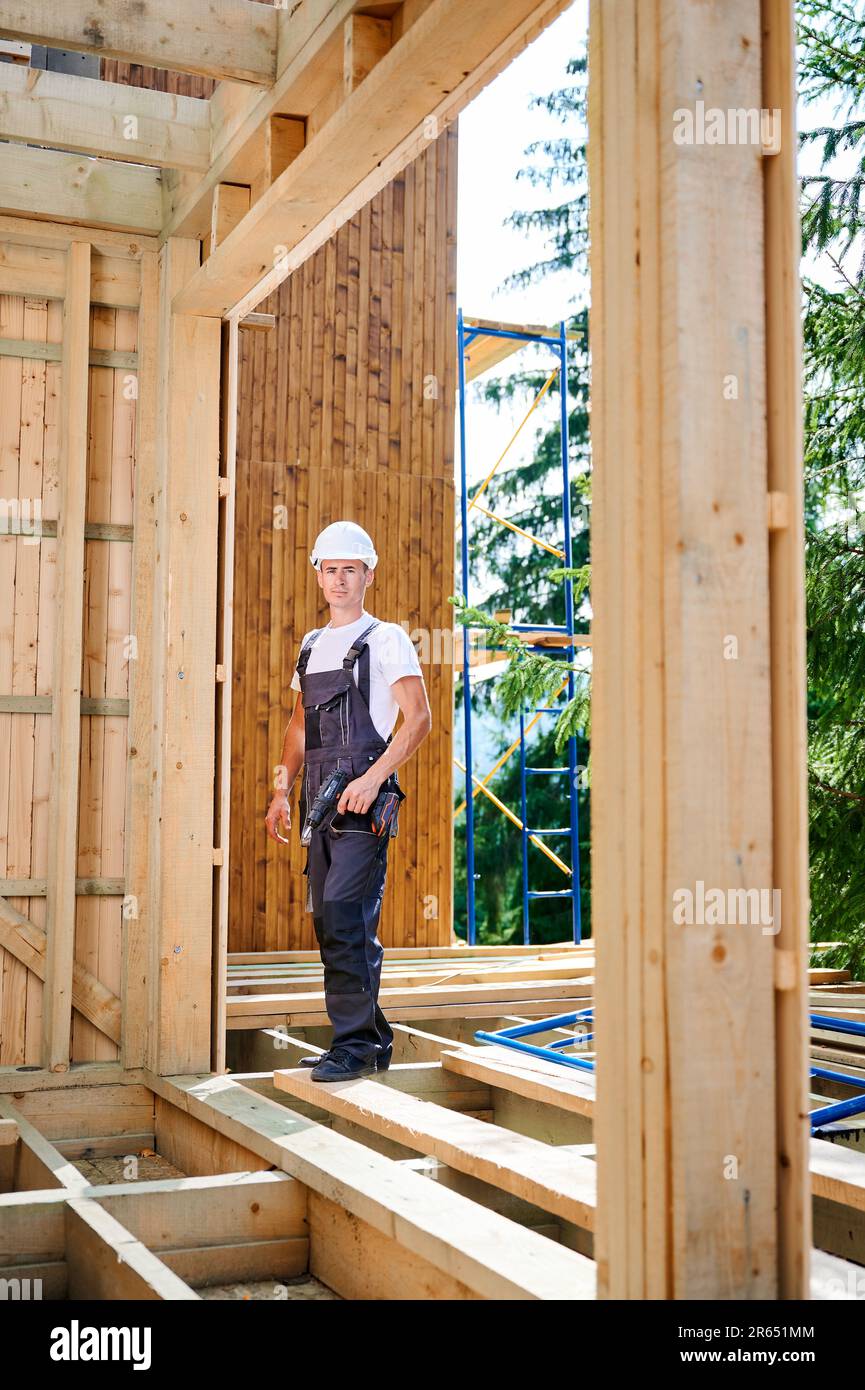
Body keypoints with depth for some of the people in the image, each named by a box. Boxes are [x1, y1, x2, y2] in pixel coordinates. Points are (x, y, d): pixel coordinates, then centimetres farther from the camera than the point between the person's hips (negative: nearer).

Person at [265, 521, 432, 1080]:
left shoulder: (386, 638, -1)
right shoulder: (312, 646, 20)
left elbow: (419, 717, -11)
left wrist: (373, 777, -21)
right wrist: (283, 792, 15)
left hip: (364, 796, -7)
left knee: (347, 915, -14)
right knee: (330, 920, 8)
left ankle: (357, 1041, -7)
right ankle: (371, 1036, 18)